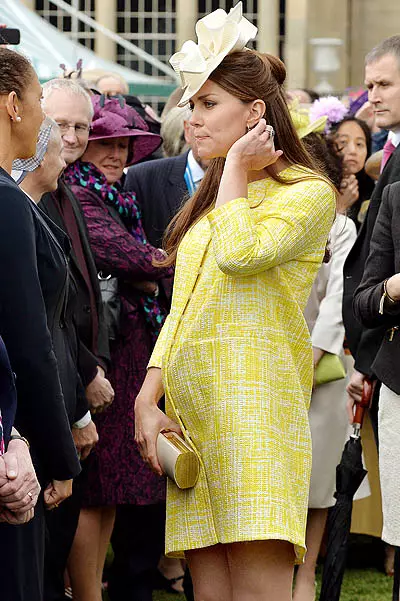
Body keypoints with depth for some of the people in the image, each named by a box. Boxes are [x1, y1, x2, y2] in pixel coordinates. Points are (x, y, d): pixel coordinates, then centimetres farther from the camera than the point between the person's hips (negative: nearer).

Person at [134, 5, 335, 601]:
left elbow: (240, 253, -18)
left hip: (254, 404, -7)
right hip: (191, 407, 7)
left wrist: (238, 166, -3)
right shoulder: (208, 200, 25)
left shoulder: (308, 192, 1)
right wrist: (148, 400, 7)